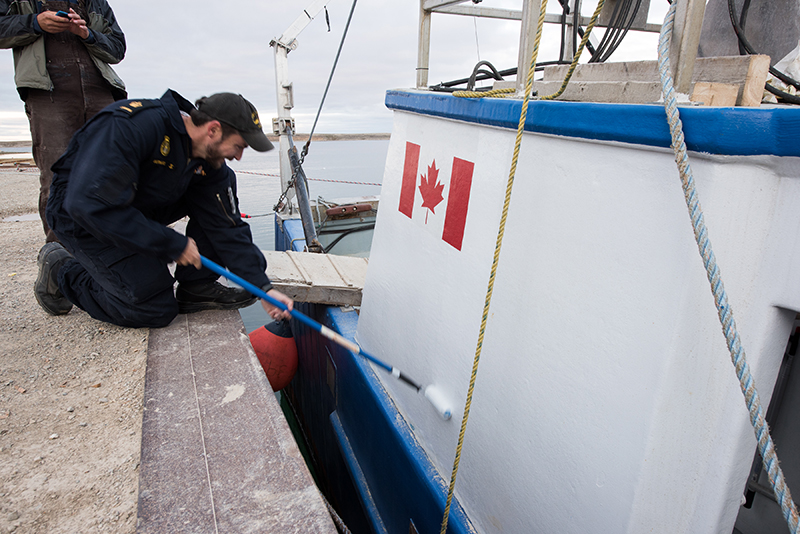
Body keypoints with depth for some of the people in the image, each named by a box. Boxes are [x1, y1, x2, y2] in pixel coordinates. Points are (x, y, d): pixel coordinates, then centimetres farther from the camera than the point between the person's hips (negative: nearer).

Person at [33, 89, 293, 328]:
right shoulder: (130, 126, -32)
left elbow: (227, 227, -8)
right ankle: (62, 270, 8)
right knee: (156, 309, -12)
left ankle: (196, 287, -2)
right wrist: (173, 244, -31)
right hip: (83, 219, -7)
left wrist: (262, 287, -15)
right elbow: (91, 205, -35)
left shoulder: (209, 162, -10)